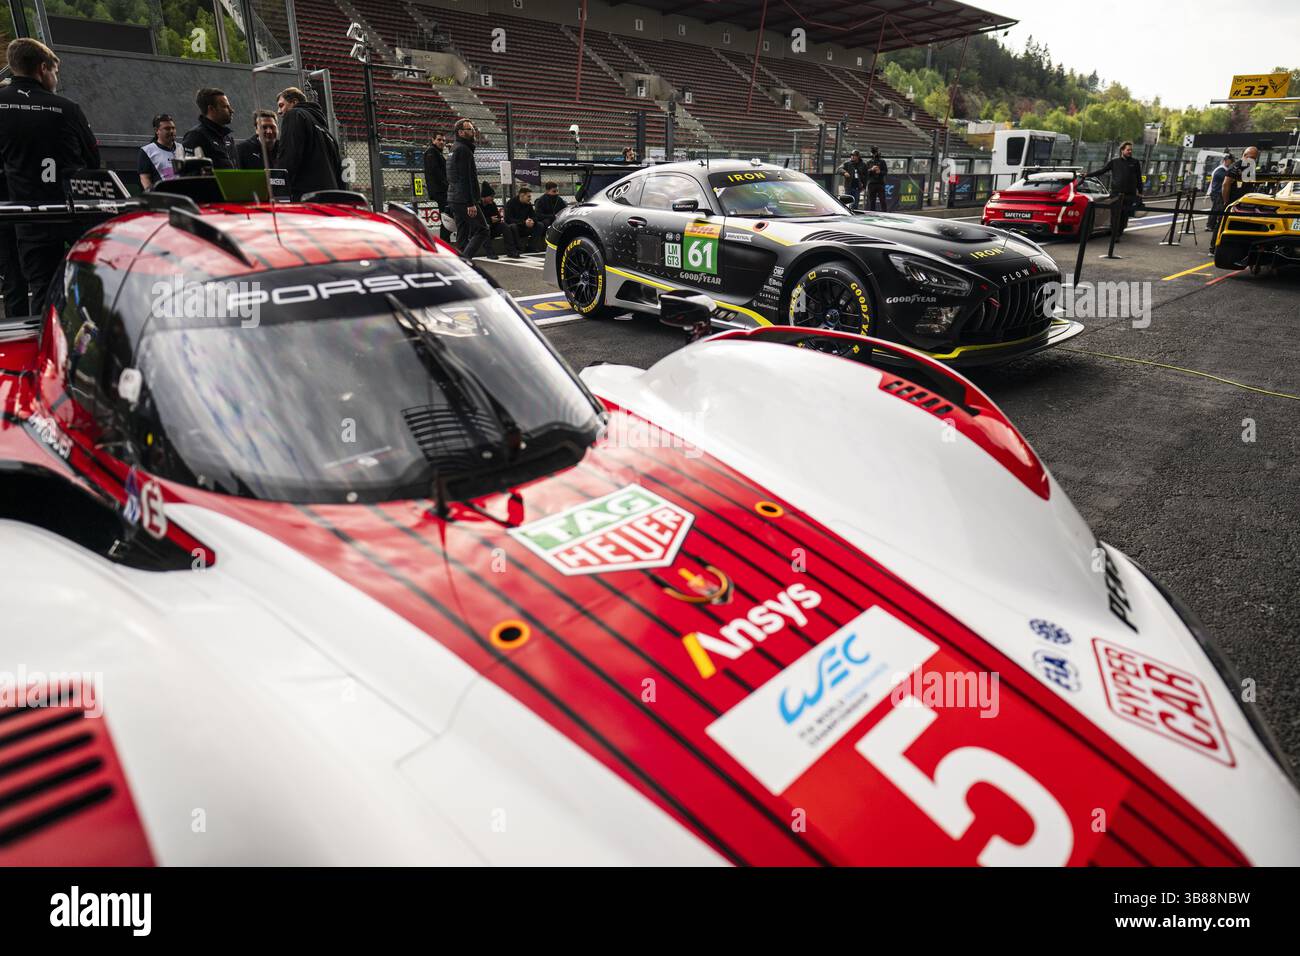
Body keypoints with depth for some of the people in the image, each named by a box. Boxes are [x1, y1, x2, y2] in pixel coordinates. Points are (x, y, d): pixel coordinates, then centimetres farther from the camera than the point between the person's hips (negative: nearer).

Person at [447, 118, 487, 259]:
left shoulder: (454, 149, 22)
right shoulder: (463, 149, -11)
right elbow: (466, 178, -20)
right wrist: (471, 203, -24)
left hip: (454, 200, 10)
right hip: (465, 200, -10)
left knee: (463, 234, 11)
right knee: (482, 231, -9)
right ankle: (464, 260, -20)